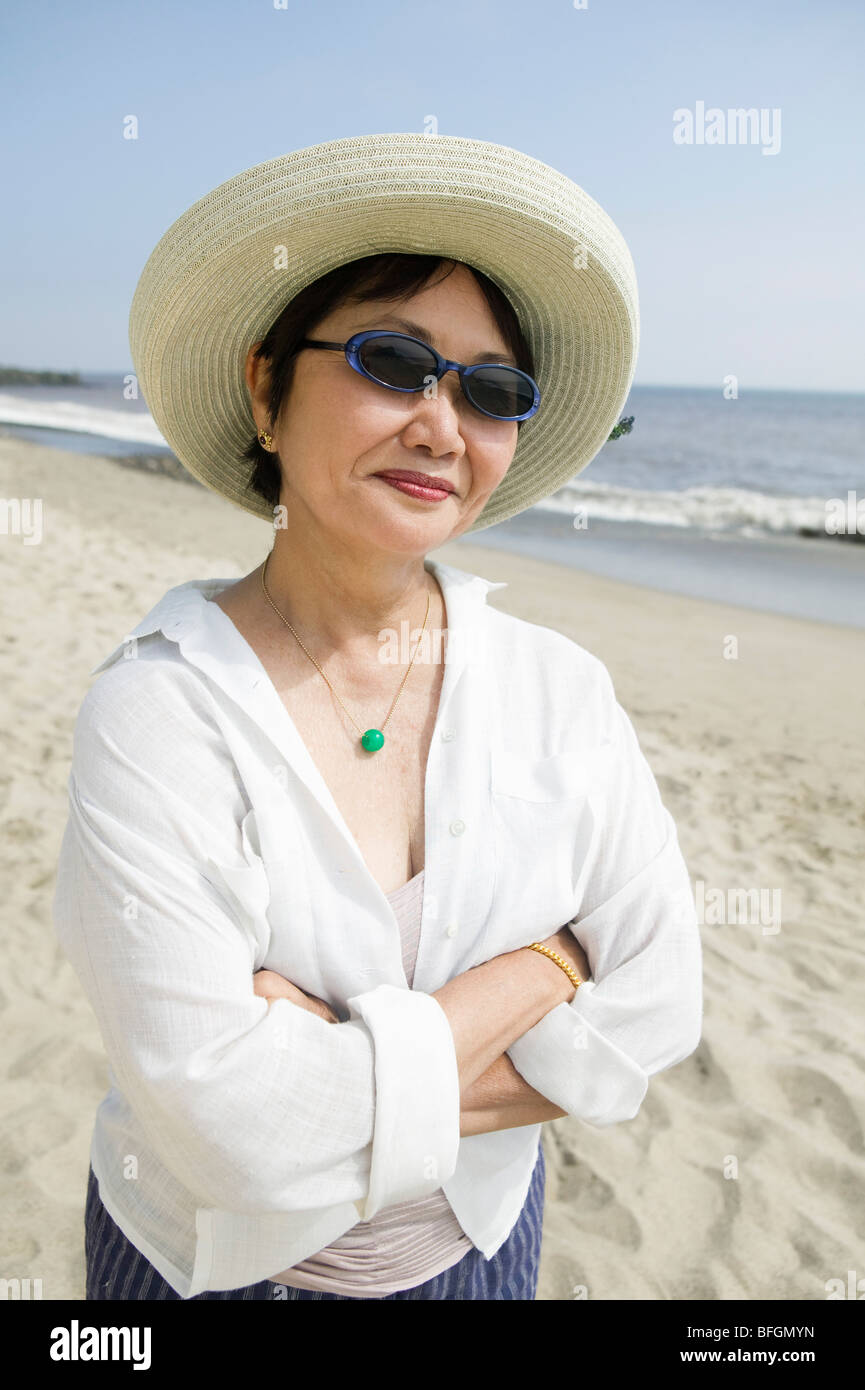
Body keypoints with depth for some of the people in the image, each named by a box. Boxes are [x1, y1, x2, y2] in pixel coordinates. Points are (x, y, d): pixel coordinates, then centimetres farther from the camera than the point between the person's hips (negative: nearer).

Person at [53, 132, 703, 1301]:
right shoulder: (154, 712, -25)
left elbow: (655, 1011, -14)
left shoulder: (561, 688, -14)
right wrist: (540, 966, -21)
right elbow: (238, 1136, -28)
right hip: (210, 1259, -2)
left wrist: (345, 1076, -22)